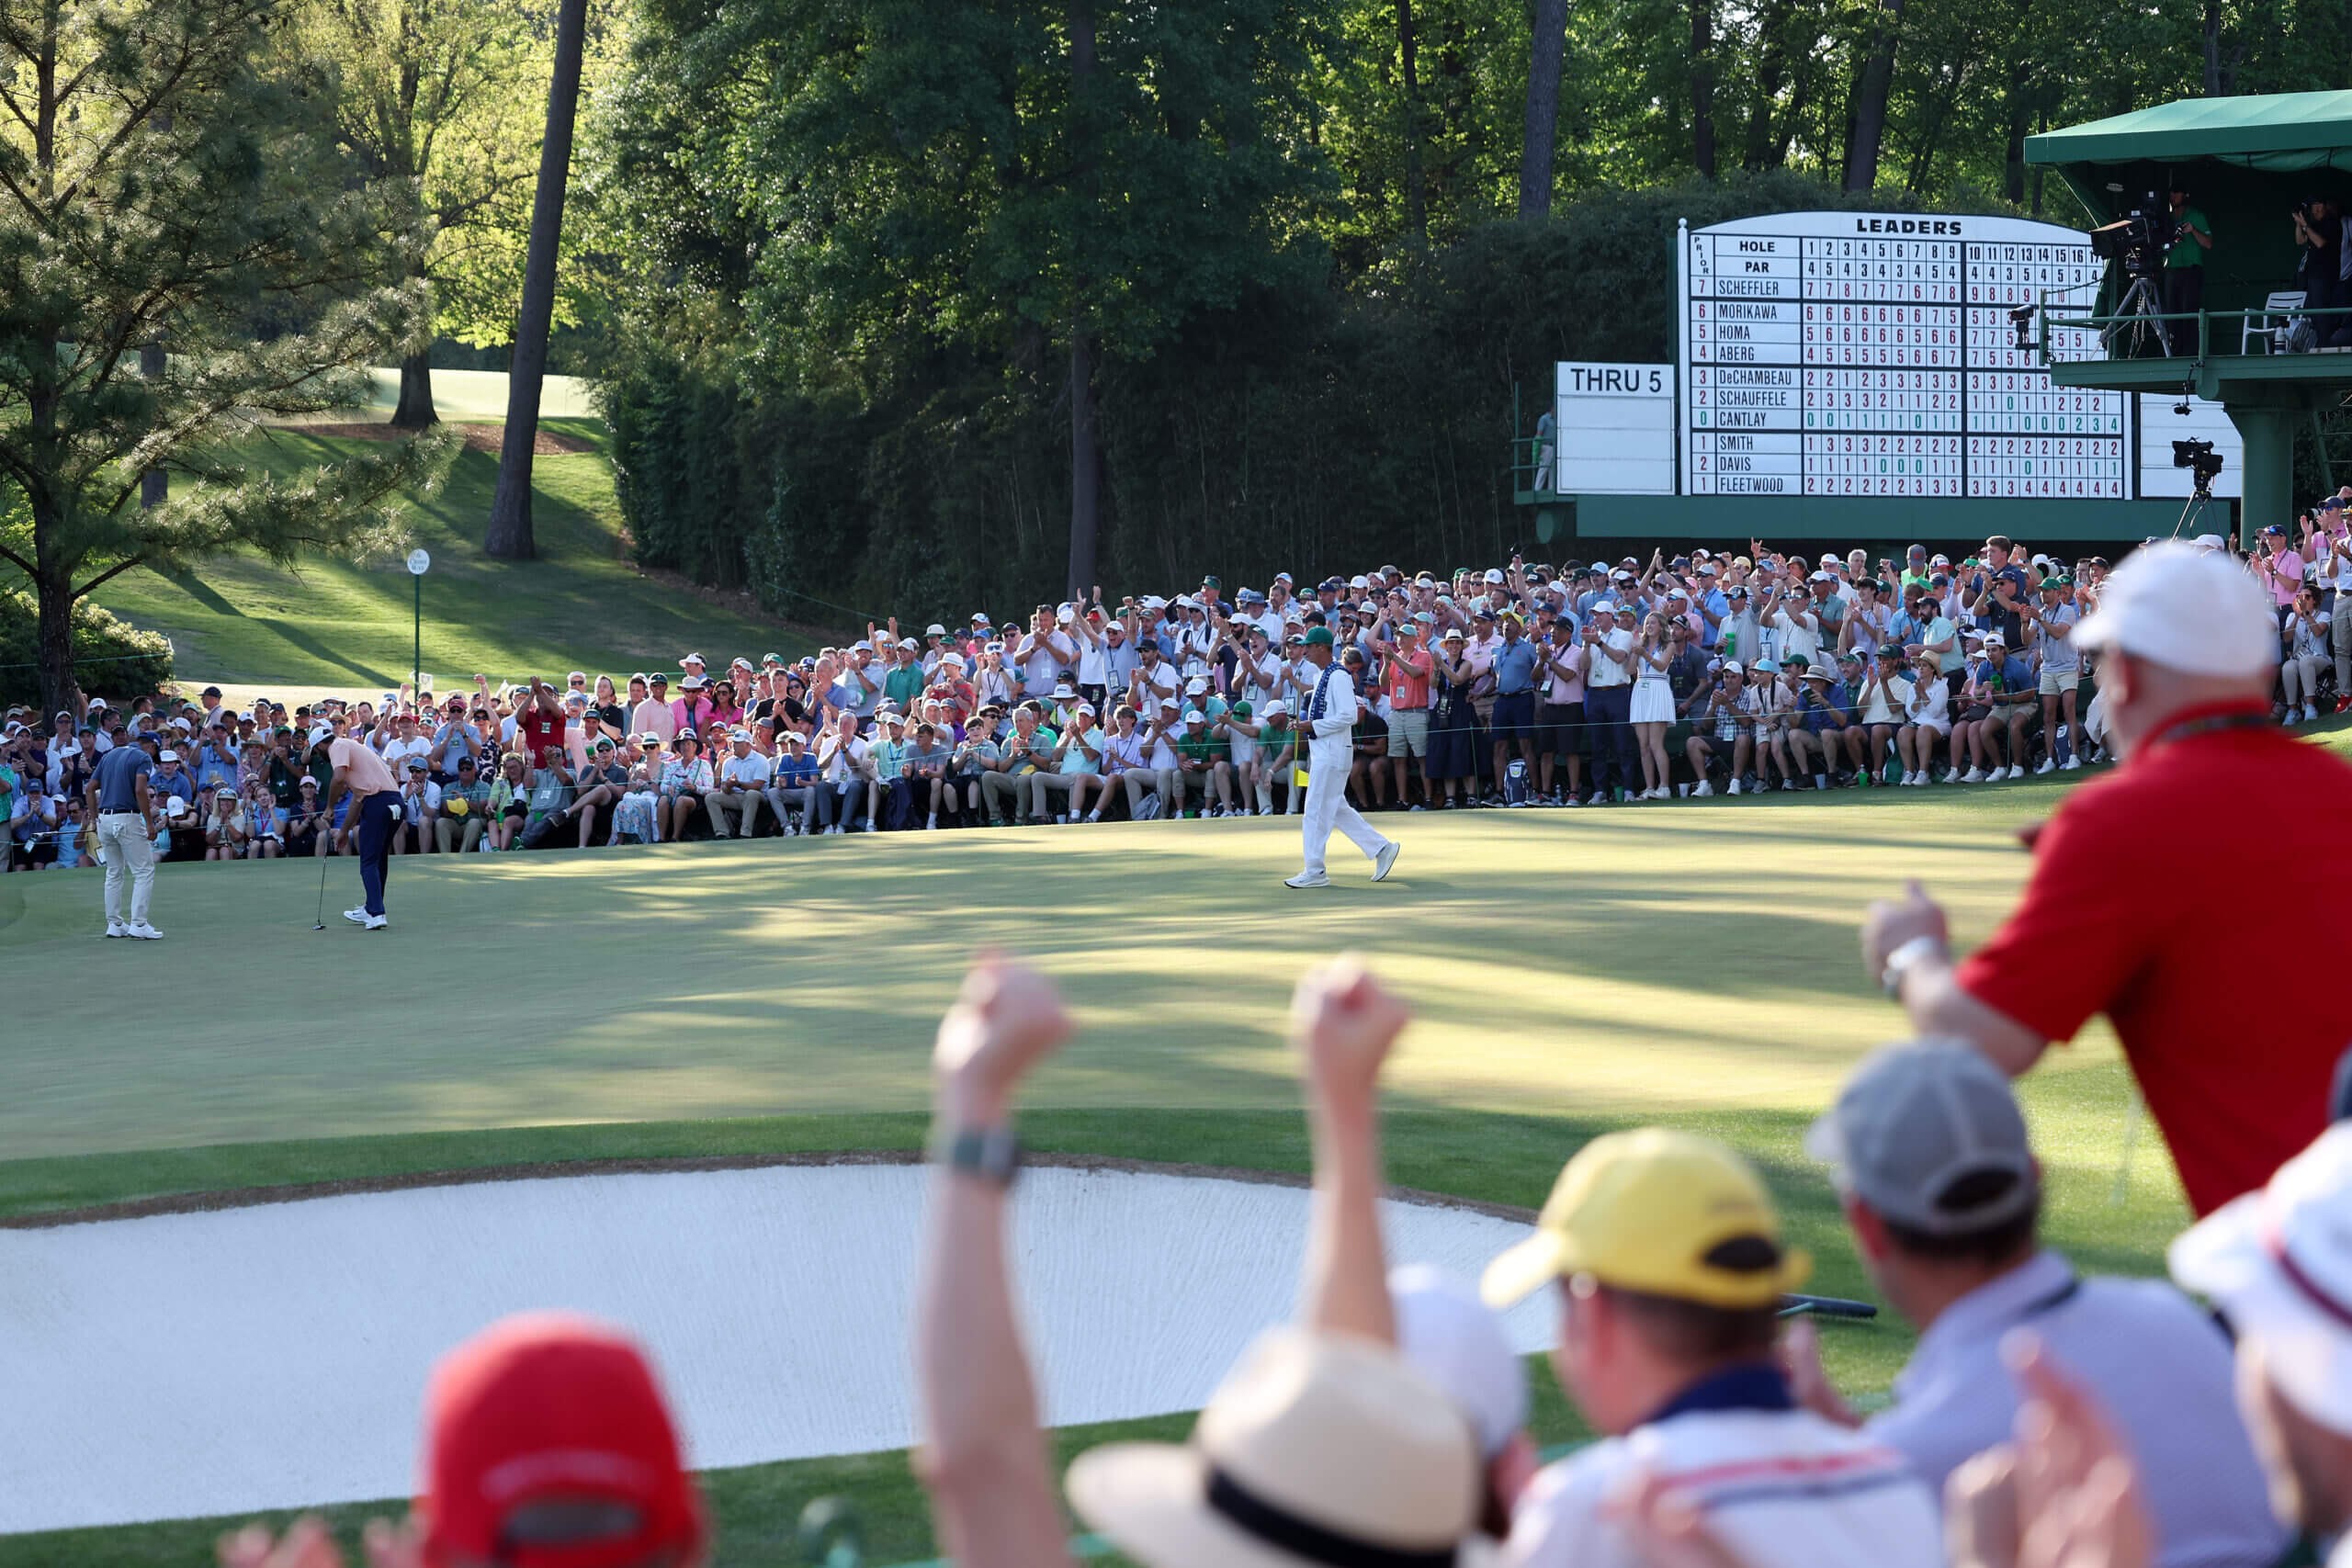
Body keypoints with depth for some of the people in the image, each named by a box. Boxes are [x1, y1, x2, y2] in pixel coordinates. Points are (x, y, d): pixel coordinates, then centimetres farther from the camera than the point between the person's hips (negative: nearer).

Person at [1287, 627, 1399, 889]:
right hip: (1322, 751, 10)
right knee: (1336, 809, 14)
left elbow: (1348, 716, -22)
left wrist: (1313, 726, -18)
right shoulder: (1320, 676, 15)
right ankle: (1381, 848, 19)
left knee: (1317, 811, -7)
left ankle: (1314, 872, -3)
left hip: (1333, 751, -10)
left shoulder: (1338, 677, -15)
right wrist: (1306, 723, 9)